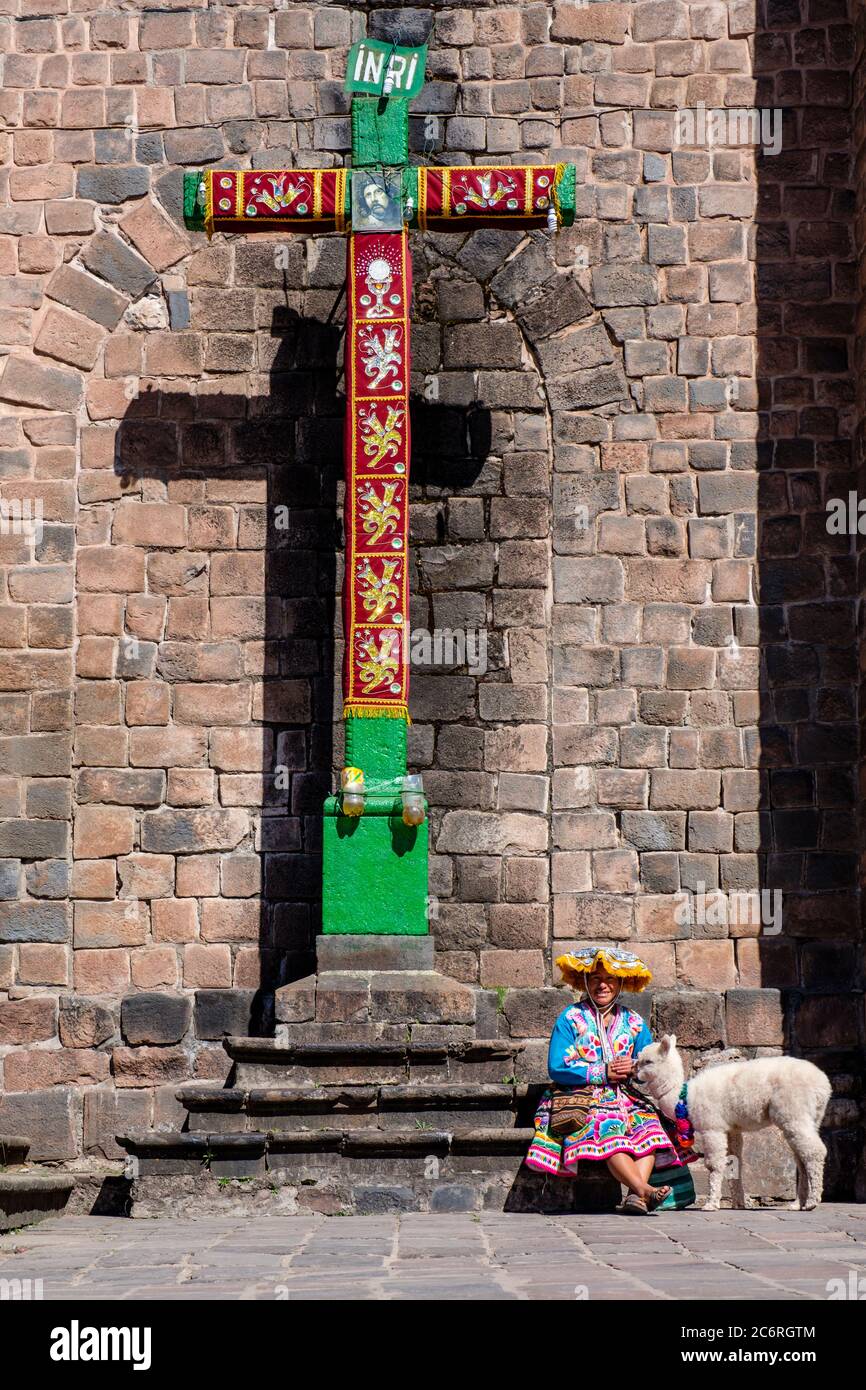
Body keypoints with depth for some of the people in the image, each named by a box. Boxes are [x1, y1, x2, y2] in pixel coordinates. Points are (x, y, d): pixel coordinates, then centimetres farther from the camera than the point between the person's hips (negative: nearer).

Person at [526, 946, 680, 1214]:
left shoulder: (633, 1022, 16)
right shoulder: (571, 1018, 4)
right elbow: (557, 1069, -4)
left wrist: (634, 1069, -8)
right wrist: (603, 1072, -9)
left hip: (627, 1100, 4)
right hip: (584, 1100, -4)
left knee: (649, 1128, -28)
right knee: (609, 1131, -34)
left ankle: (635, 1197, -44)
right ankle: (644, 1190, -50)